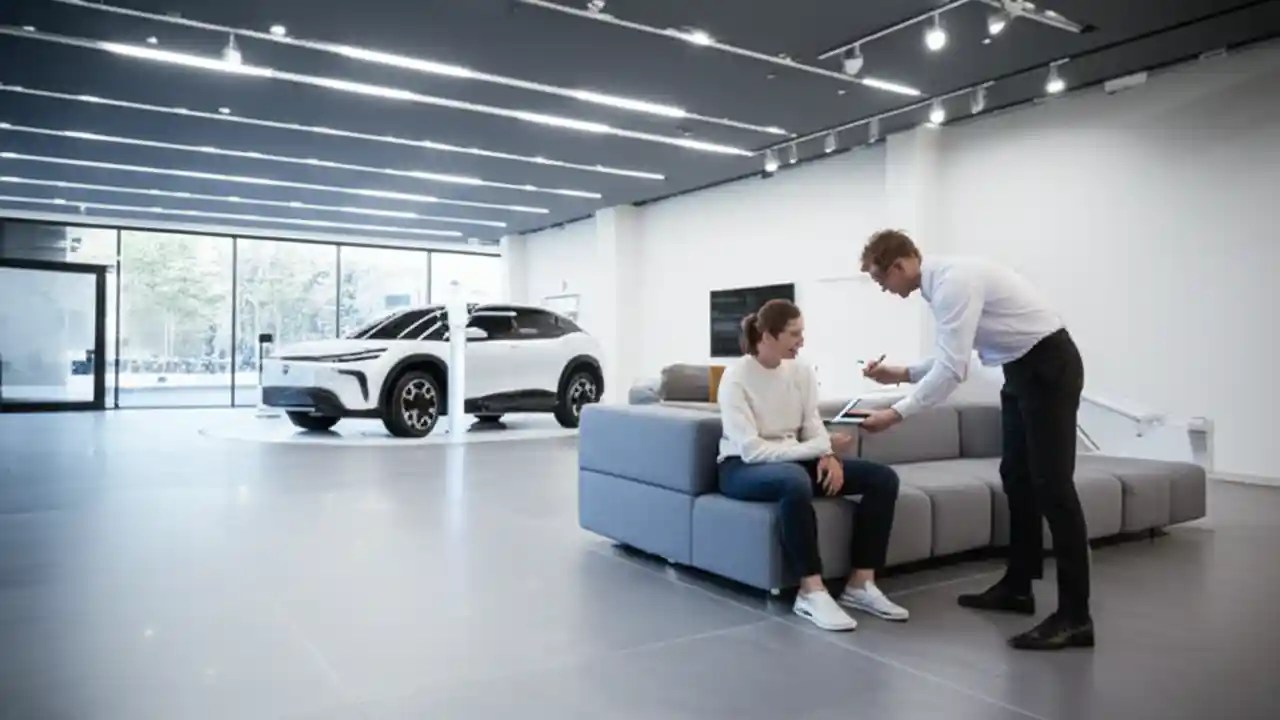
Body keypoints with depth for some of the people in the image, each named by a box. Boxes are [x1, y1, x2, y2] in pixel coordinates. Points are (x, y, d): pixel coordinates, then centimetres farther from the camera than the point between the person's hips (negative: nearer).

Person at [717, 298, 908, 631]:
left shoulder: (802, 372, 1)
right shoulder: (736, 377, -17)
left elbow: (813, 427, 3)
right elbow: (751, 450, -23)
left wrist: (828, 456, -21)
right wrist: (821, 448, -26)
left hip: (793, 460, 7)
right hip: (742, 468, -6)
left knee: (884, 477, -8)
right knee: (795, 479, -42)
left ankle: (861, 583, -7)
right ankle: (811, 591, -30)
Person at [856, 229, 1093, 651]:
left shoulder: (954, 282, -24)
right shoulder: (942, 282, 8)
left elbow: (952, 371, -29)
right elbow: (951, 360, 15)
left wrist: (897, 413, -24)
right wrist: (901, 374, 6)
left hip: (1049, 369, -10)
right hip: (1022, 370, 10)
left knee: (1051, 483, -11)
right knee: (1017, 477, 13)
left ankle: (1075, 616, -6)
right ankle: (1018, 587, 24)